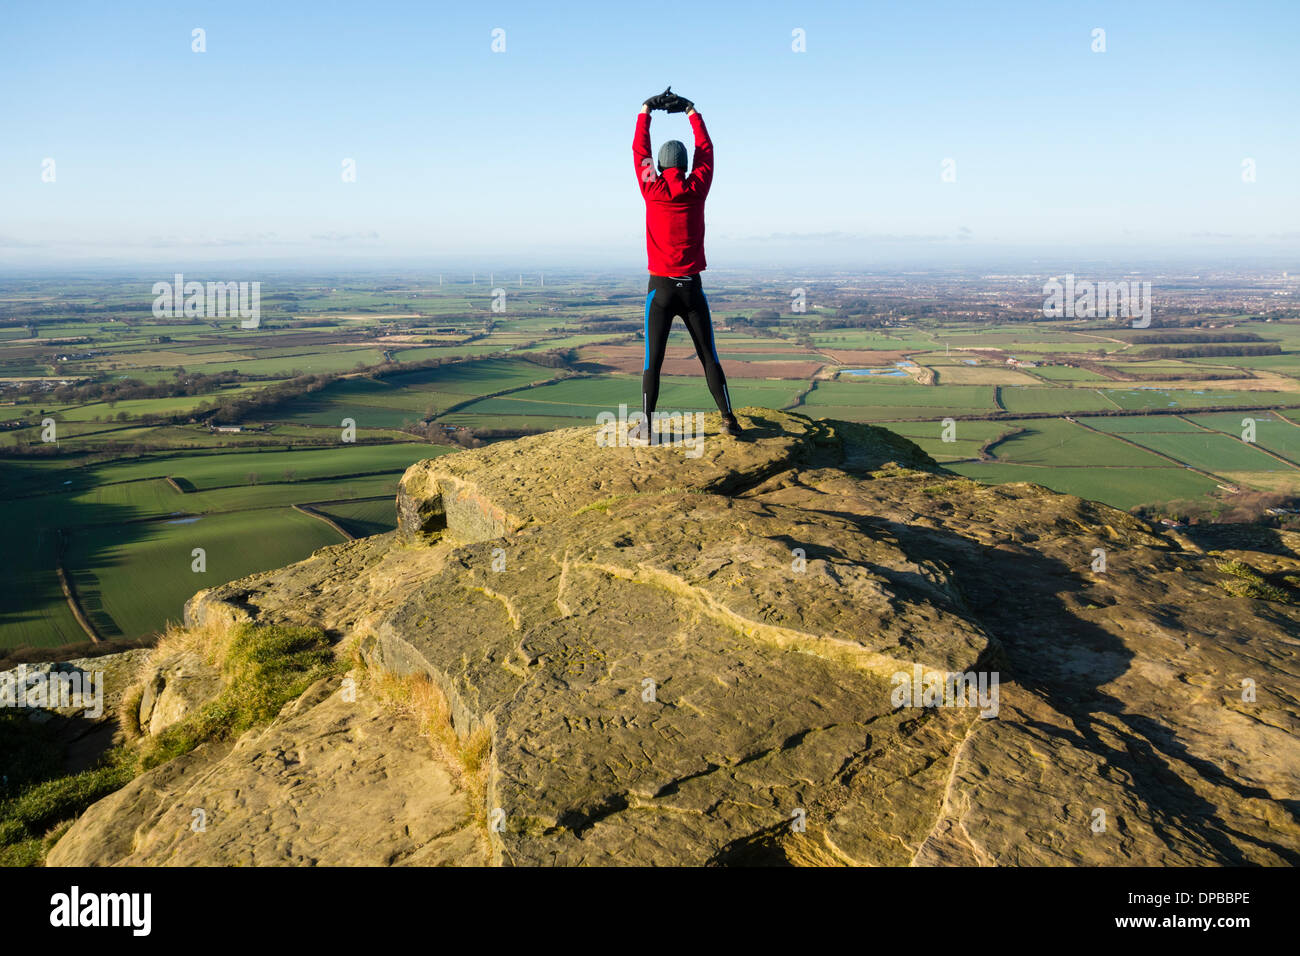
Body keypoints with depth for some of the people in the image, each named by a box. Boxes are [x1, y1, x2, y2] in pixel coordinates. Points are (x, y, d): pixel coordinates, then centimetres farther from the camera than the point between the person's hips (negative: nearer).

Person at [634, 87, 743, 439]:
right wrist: (692, 111, 27)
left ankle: (646, 426, 0)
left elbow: (639, 149, 10)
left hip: (661, 288, -1)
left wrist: (645, 110, 23)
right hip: (692, 288, 2)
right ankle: (729, 419, 5)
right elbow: (706, 150, 16)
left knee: (653, 360, 1)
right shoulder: (697, 189, 0)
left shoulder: (652, 189, -4)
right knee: (709, 356, 6)